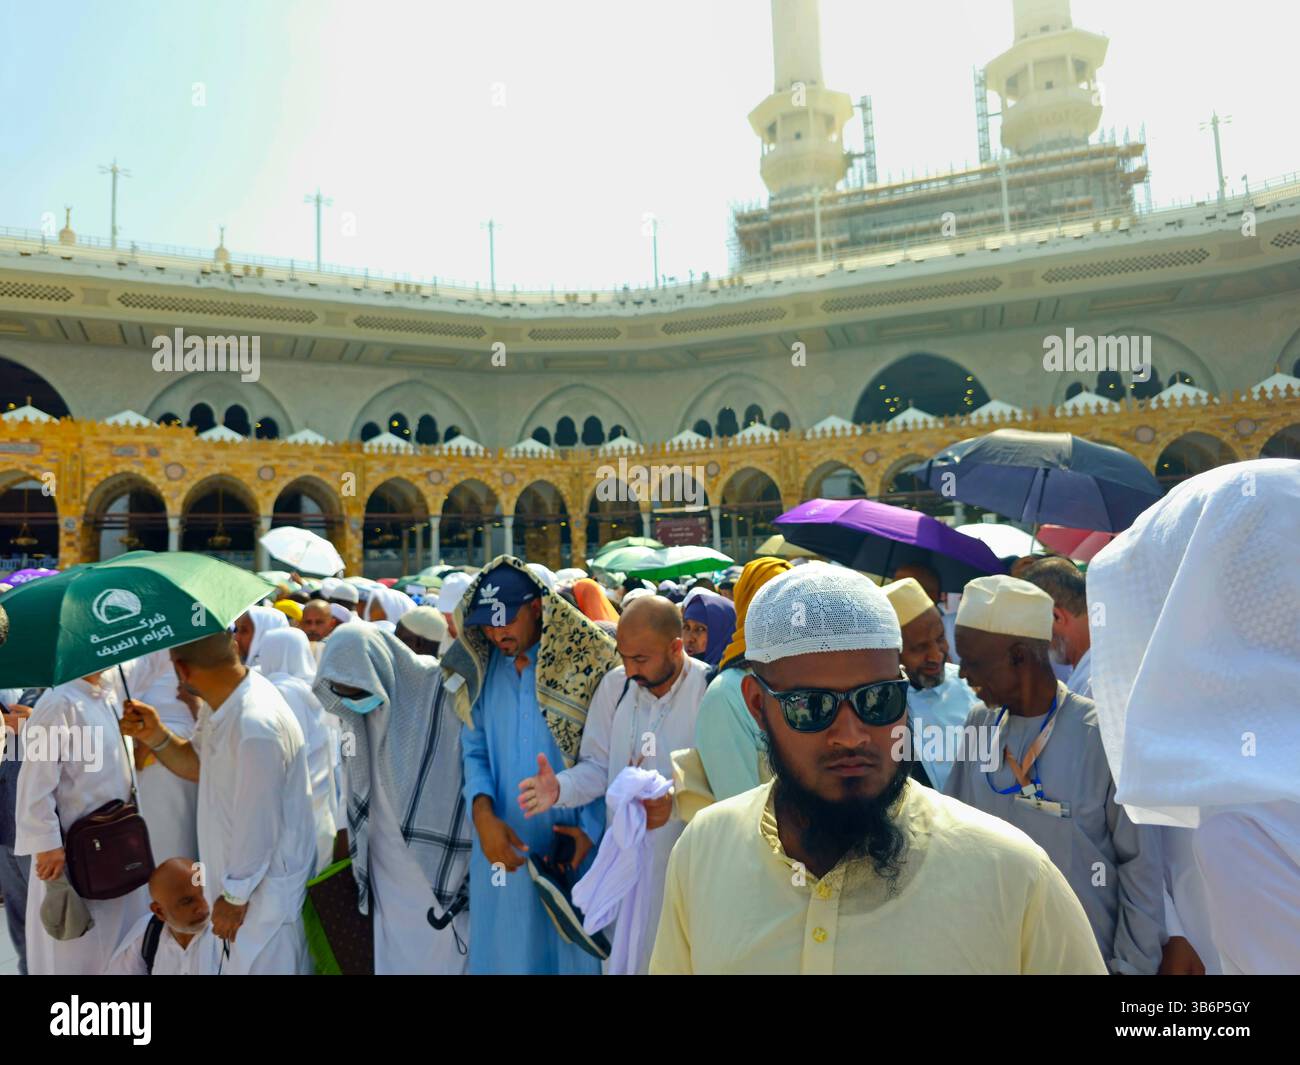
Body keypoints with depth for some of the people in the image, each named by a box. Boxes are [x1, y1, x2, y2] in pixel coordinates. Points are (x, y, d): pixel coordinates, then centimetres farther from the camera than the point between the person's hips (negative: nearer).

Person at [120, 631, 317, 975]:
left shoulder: (256, 728, -33)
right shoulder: (224, 701, -2)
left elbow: (258, 828, -25)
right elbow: (198, 764, 15)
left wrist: (234, 898, -11)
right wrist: (156, 736, -3)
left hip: (265, 888, -9)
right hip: (240, 871, 9)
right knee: (239, 964, 23)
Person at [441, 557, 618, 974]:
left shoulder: (584, 664, -9)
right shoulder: (482, 670, 4)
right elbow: (475, 751, 5)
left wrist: (591, 829, -13)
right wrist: (482, 812, -12)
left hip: (570, 849, -3)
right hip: (501, 849, 4)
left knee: (572, 949, 10)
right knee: (503, 950, 15)